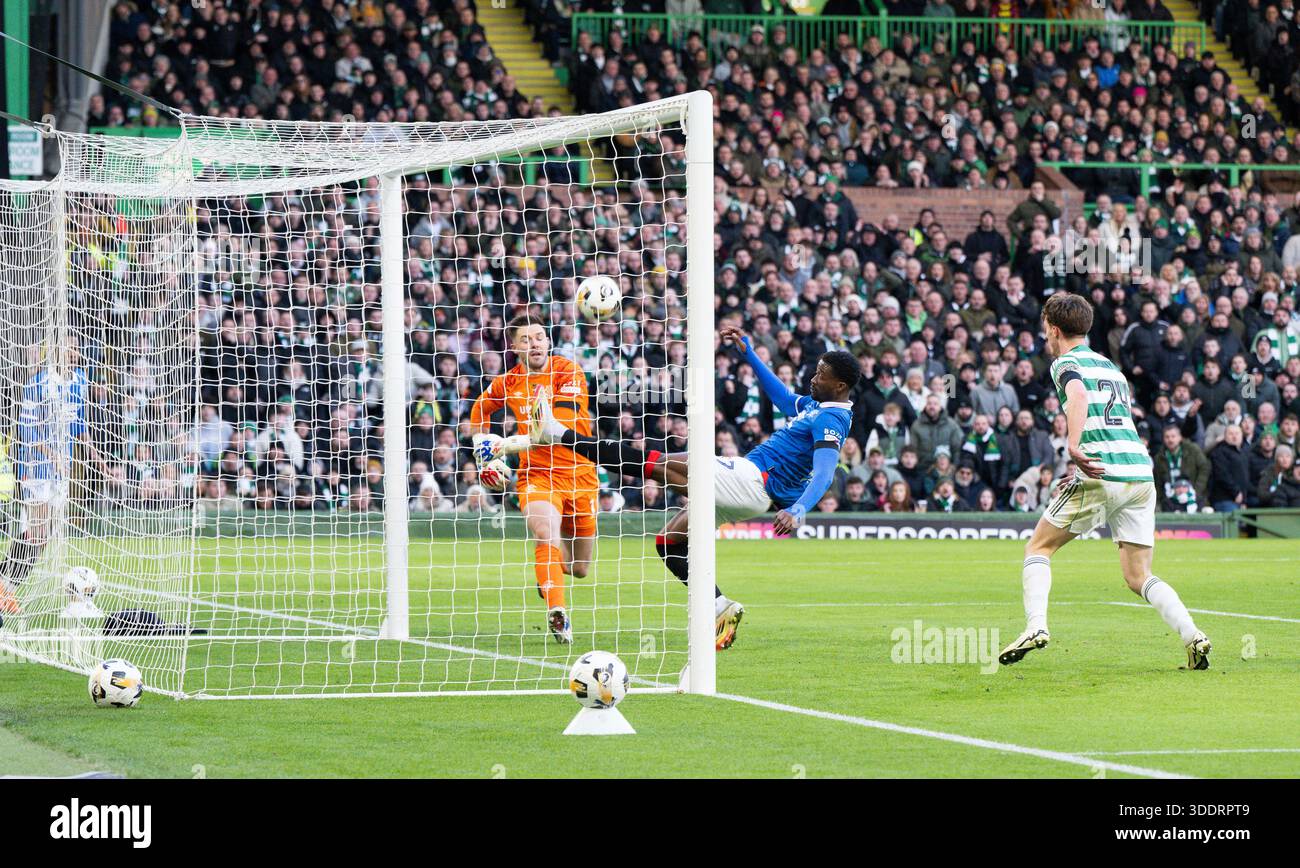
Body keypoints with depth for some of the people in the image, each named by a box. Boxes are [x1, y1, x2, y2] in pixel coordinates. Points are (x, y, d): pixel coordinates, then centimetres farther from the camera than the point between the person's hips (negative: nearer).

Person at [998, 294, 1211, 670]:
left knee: (1038, 548, 11)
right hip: (1141, 473, 6)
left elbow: (1078, 395, -20)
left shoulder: (1066, 363, 3)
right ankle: (1192, 636, -13)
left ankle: (1036, 626, -6)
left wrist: (1074, 446, -29)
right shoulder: (1110, 365, 26)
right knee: (1138, 576, 8)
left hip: (1102, 476, -6)